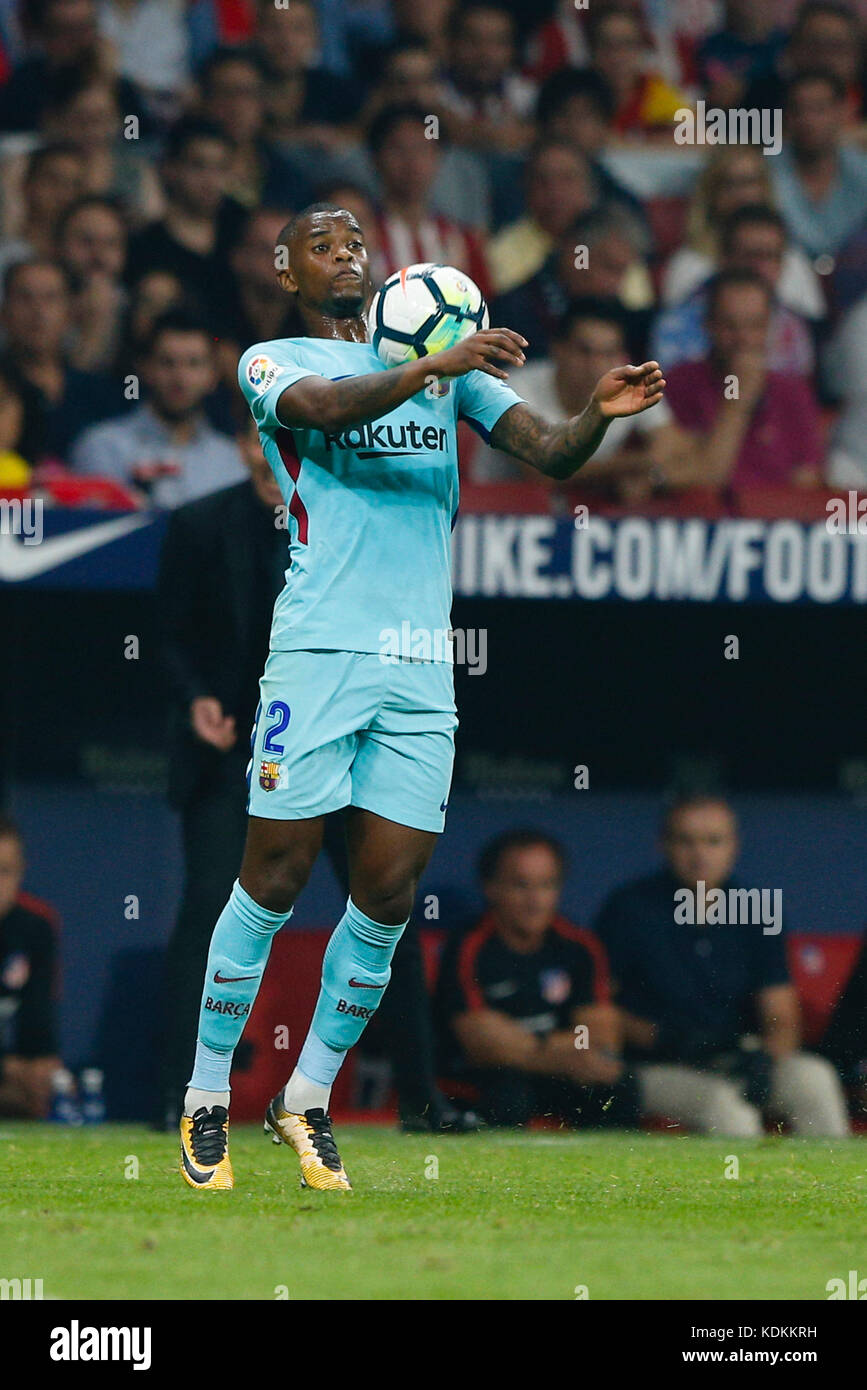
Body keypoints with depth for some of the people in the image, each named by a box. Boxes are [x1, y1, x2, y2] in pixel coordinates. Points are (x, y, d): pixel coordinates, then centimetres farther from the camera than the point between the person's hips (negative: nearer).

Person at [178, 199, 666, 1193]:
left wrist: (600, 414, -14)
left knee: (388, 900, 1)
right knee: (274, 881, -4)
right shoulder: (271, 363, 4)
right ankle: (206, 1103, 7)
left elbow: (546, 452, 8)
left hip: (421, 663, 4)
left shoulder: (446, 358, 17)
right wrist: (431, 367, -34)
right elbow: (325, 406, -19)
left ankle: (308, 1099, 16)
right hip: (319, 652, -4)